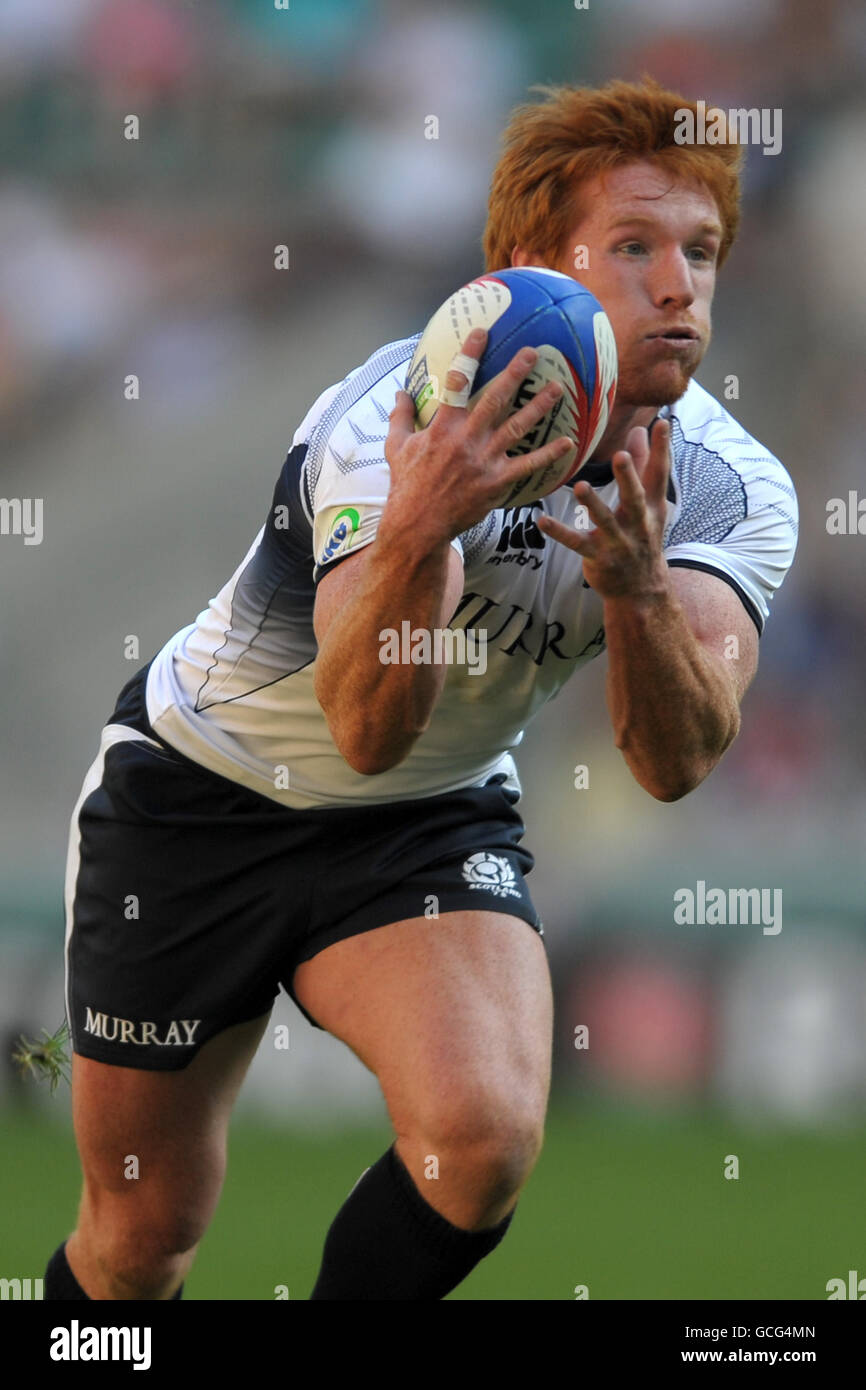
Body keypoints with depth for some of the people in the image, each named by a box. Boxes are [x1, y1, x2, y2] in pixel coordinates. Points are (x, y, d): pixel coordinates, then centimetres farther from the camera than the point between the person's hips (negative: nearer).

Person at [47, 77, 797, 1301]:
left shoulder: (733, 492, -16)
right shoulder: (401, 422, -30)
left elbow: (677, 762, -29)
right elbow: (366, 728, -42)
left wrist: (636, 587, -49)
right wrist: (417, 531, -61)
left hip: (432, 821, 3)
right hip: (195, 793, -3)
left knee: (484, 1138, -26)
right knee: (141, 1238, 5)